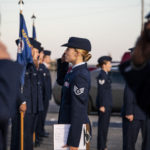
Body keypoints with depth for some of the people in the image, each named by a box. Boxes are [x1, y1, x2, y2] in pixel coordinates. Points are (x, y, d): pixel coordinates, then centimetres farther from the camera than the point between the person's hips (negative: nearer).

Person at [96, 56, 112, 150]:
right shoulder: (101, 76, -15)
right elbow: (100, 91, -18)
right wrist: (102, 105, -21)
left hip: (107, 104, 10)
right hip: (104, 104, -10)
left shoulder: (106, 75, 15)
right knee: (102, 125, -6)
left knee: (105, 125, 14)